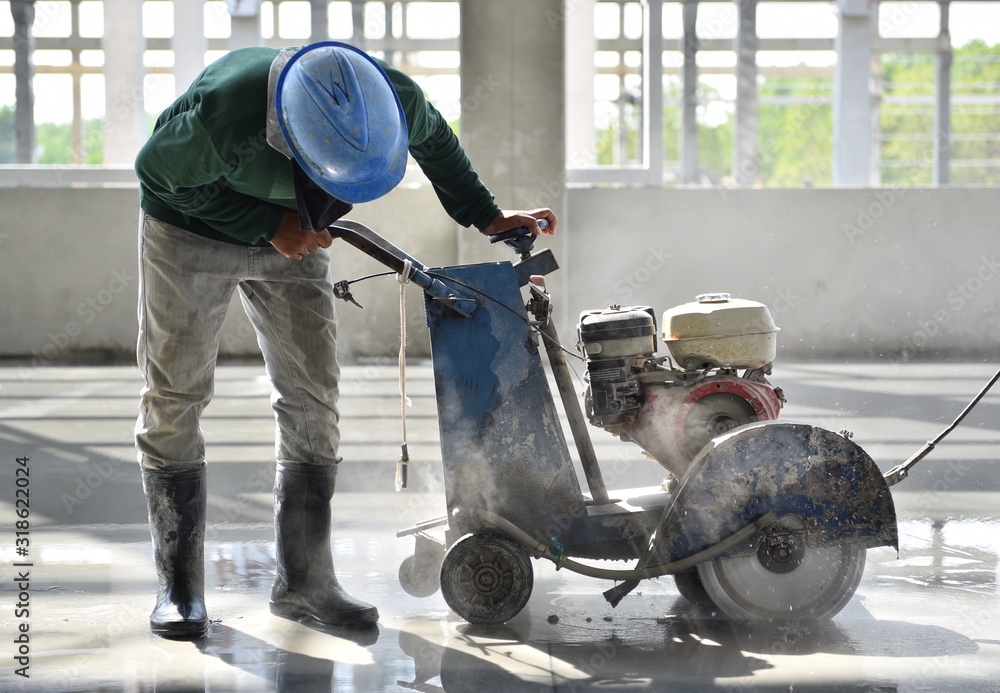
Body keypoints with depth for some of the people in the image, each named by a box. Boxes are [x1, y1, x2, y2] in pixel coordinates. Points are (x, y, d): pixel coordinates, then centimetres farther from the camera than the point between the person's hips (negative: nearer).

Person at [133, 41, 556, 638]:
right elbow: (157, 170, -21)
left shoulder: (396, 100, -28)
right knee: (175, 397, -5)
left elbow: (435, 141, -1)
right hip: (191, 228, -4)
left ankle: (304, 581, 4)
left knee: (313, 396, -2)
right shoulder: (220, 117, -42)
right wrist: (268, 224, -24)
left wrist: (488, 218, 1)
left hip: (292, 238, 4)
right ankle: (180, 586, 3)